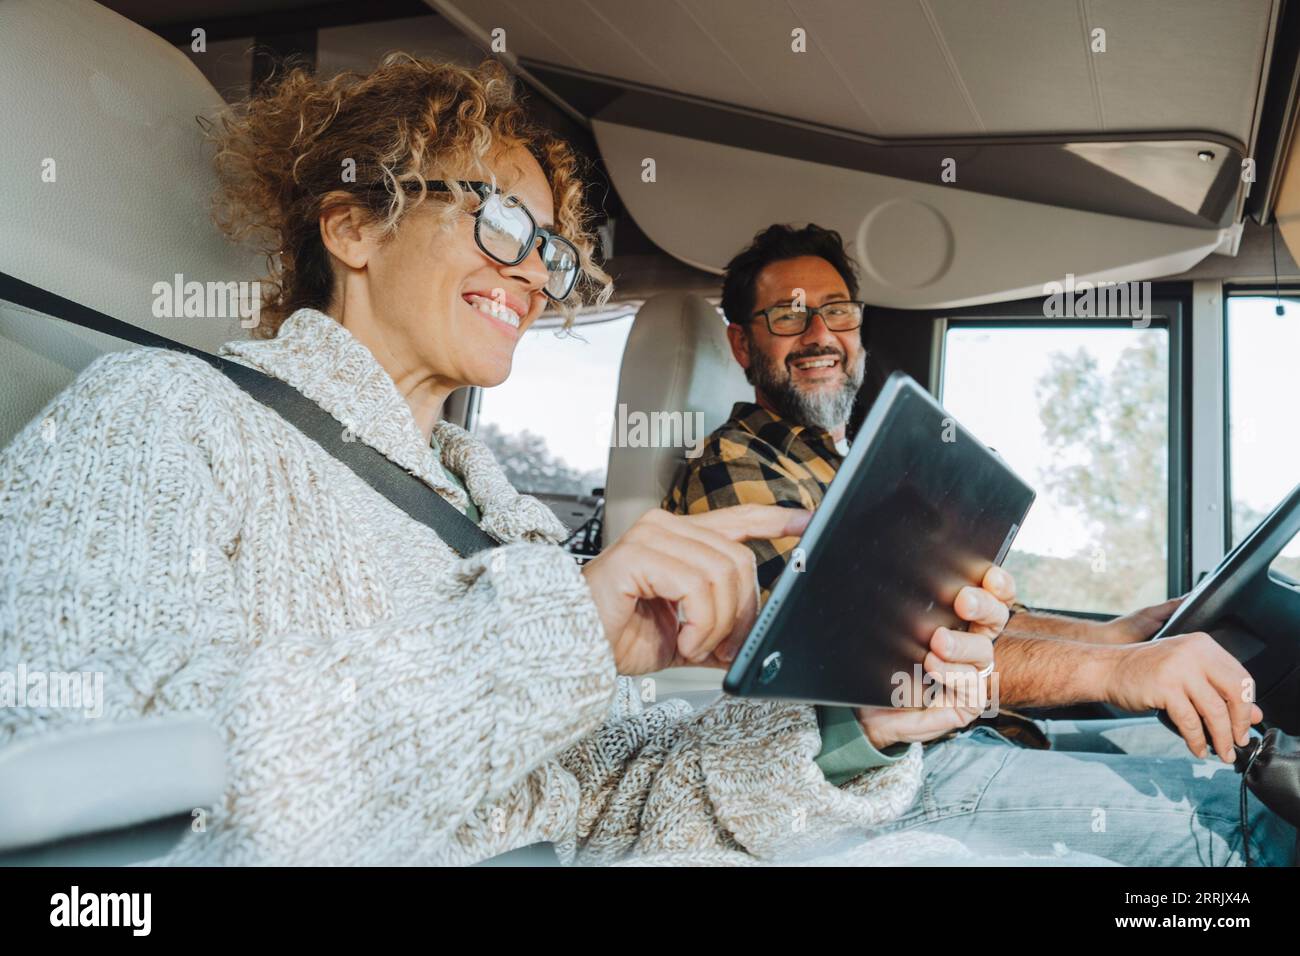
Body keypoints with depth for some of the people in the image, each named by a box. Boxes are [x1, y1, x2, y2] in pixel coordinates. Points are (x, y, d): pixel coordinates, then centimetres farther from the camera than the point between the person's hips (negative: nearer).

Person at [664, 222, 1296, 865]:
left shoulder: (852, 470, 22)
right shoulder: (731, 473, -9)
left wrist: (1114, 634, 5)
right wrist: (1109, 668, -31)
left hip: (963, 736, 9)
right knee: (1221, 810, -16)